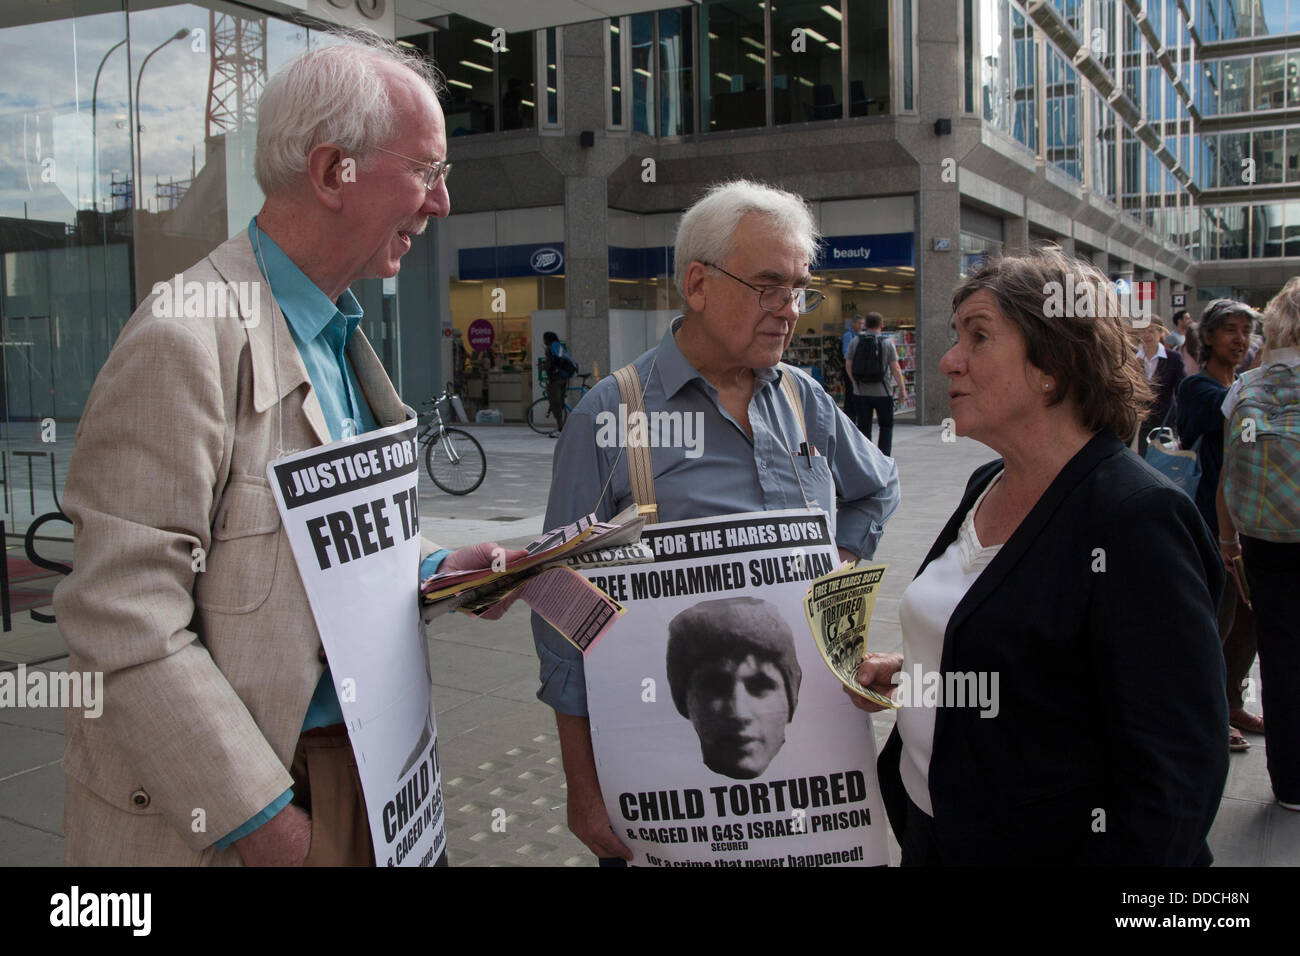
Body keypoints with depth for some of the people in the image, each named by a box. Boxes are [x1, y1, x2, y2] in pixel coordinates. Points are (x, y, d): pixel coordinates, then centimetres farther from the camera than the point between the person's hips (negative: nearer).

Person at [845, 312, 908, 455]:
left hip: (860, 393, 2)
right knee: (886, 426, 13)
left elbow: (848, 366, 4)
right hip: (882, 392, -2)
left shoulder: (855, 342, 0)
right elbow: (895, 369, -7)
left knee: (864, 428, 9)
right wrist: (902, 388, 5)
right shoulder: (887, 342, -6)